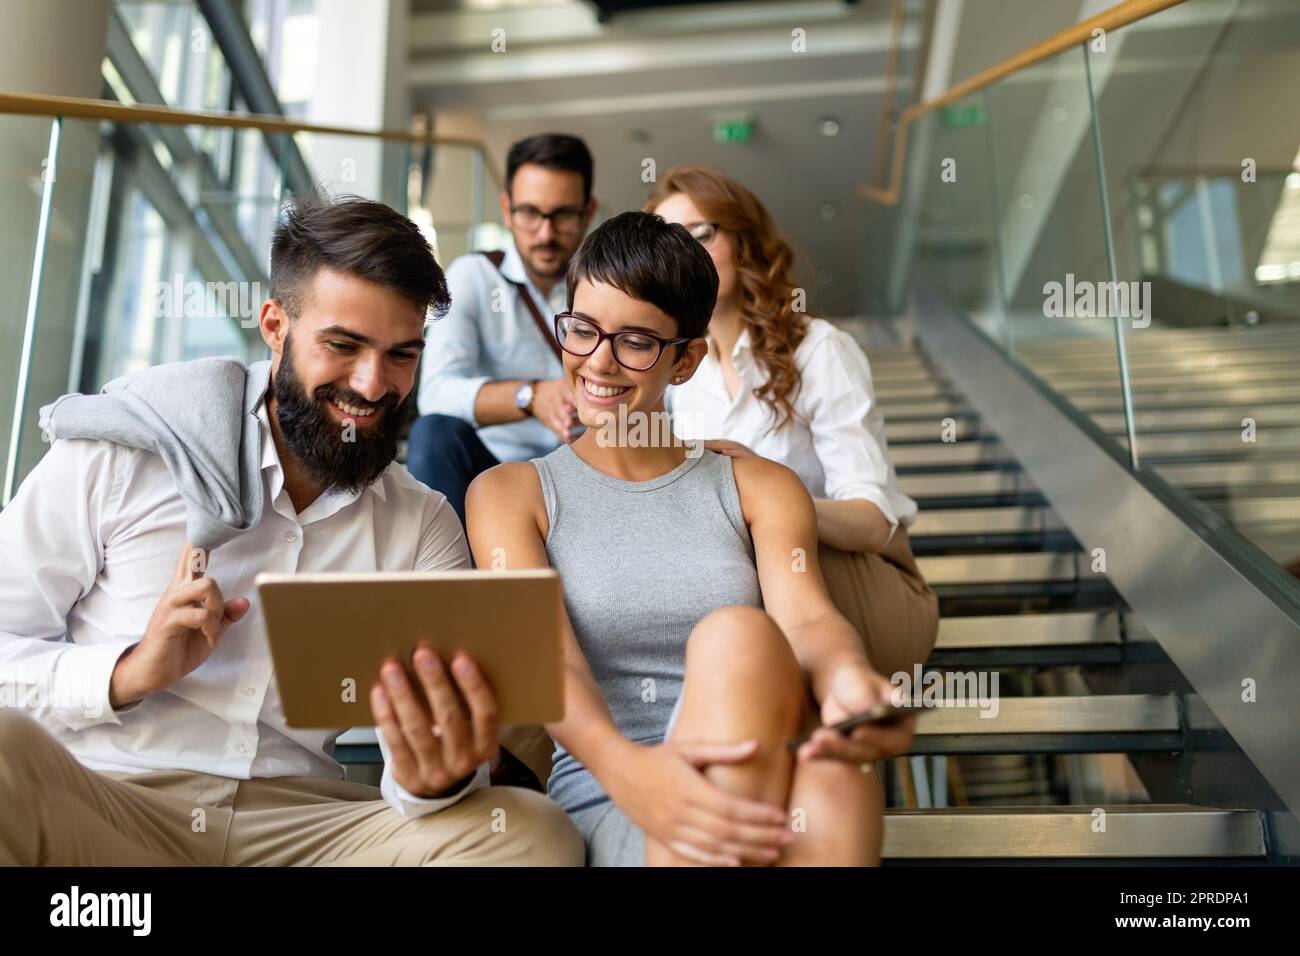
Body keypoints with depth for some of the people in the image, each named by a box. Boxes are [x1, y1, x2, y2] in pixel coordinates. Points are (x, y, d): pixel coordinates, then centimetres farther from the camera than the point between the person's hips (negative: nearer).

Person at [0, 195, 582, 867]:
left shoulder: (425, 527, 7)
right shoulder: (125, 452, 0)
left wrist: (436, 780, -27)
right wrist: (127, 674, -16)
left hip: (299, 822, 3)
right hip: (93, 797, -2)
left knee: (535, 832, -21)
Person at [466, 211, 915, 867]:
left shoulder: (760, 490, 15)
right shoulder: (510, 494, 11)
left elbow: (807, 618, -3)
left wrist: (848, 680, -29)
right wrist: (622, 764, -28)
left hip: (766, 798, 2)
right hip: (607, 803, -1)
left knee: (738, 640, -34)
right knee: (734, 641, -32)